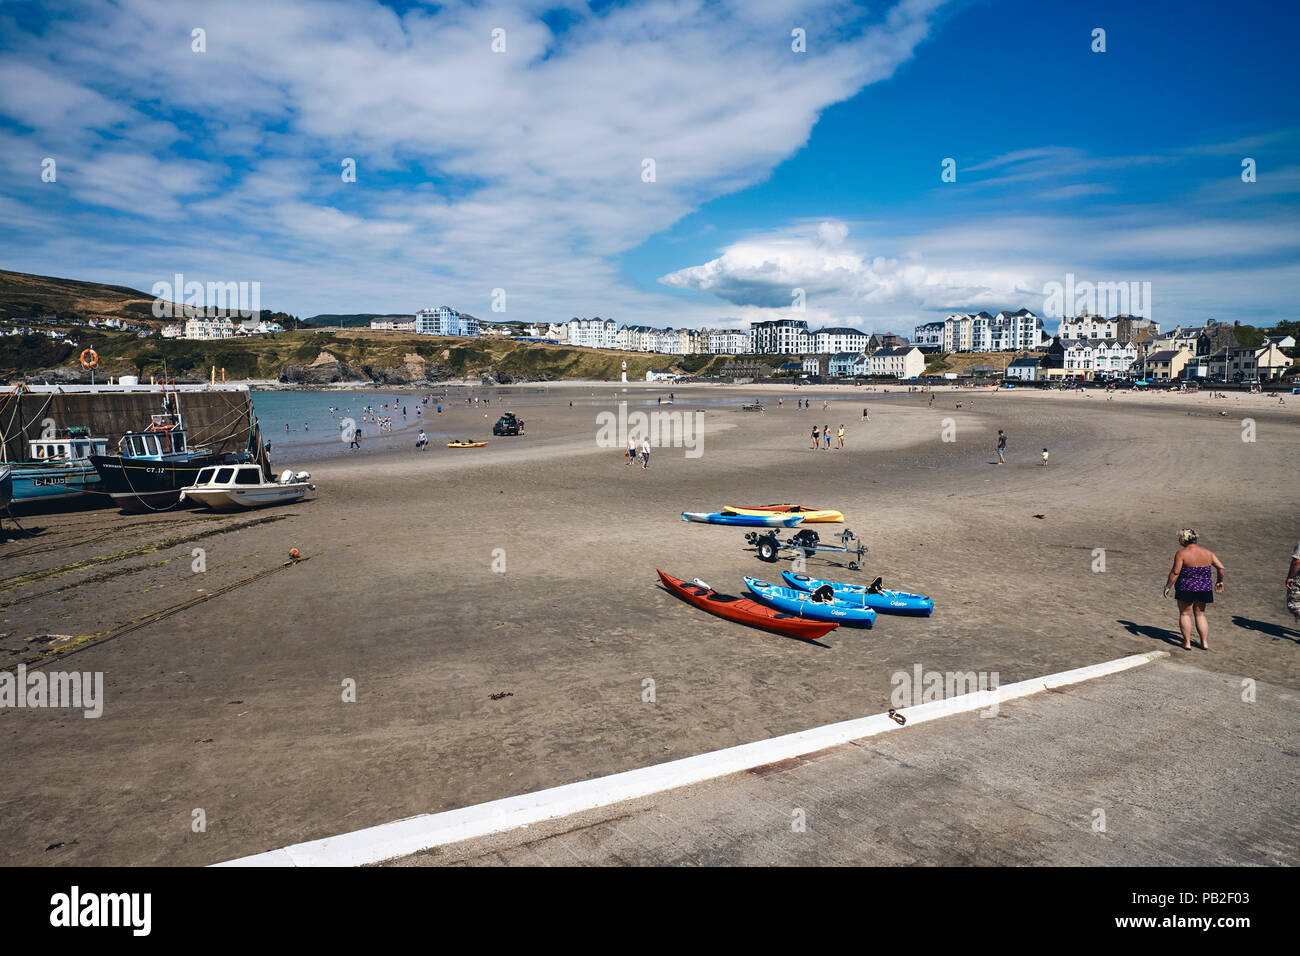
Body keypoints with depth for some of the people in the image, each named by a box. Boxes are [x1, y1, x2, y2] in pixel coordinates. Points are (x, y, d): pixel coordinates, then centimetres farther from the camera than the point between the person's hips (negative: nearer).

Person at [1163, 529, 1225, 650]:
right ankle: (1205, 642, 15)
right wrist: (1220, 581, 19)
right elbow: (1220, 567, 4)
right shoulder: (1207, 552, 3)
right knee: (1200, 614, 17)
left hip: (1186, 588, -5)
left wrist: (1167, 587, -7)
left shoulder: (1181, 553, -12)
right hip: (1204, 588, 5)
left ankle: (1187, 643, 8)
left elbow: (1175, 572, -15)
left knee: (1185, 614, 8)